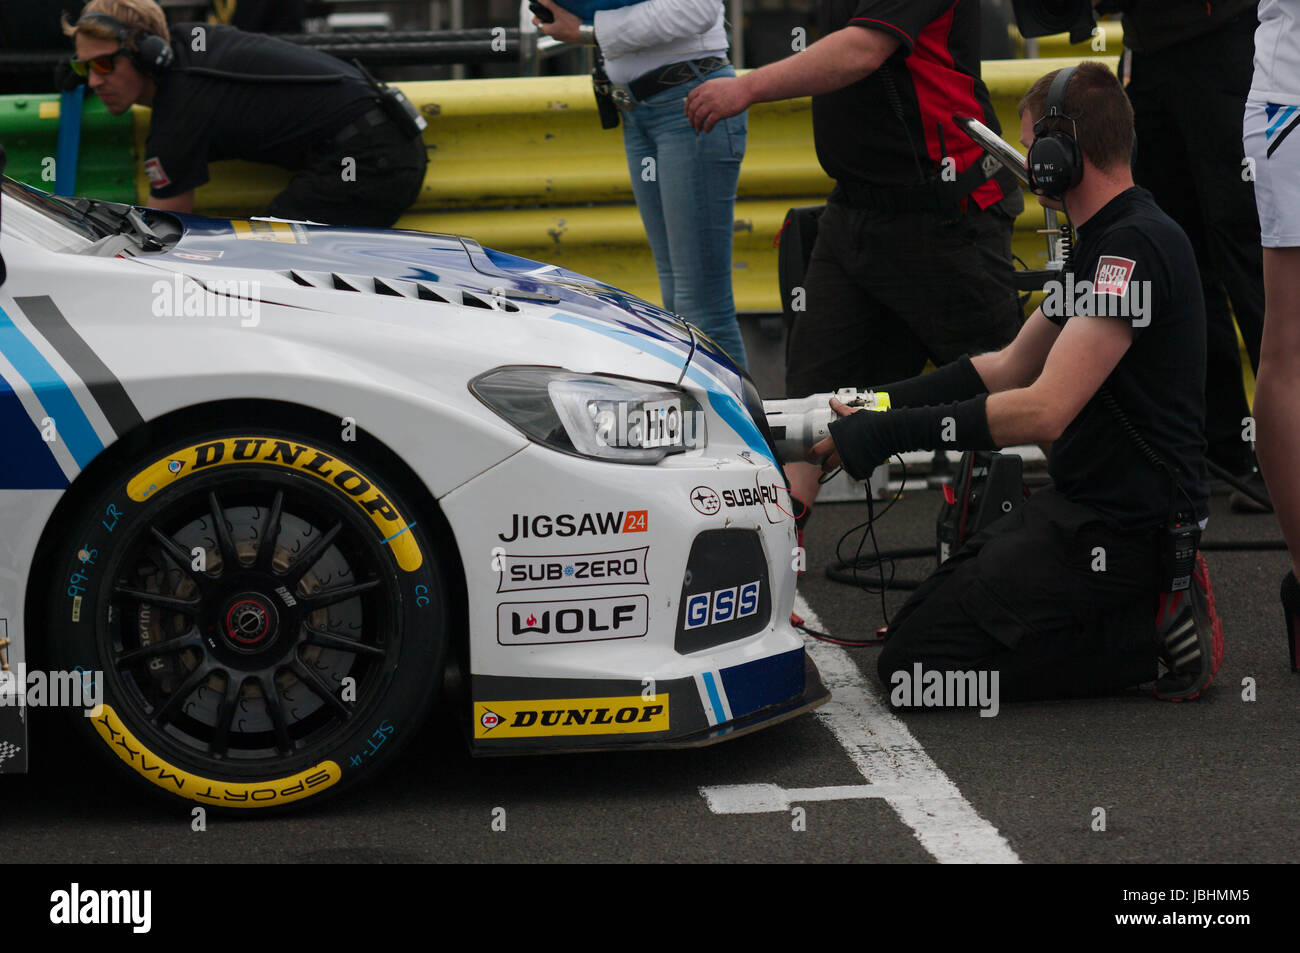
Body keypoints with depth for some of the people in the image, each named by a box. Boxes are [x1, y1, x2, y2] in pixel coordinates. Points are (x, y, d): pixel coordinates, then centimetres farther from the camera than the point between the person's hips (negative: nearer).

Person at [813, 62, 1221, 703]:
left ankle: (1149, 639, -7)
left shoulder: (1135, 248, -20)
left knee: (915, 664, -12)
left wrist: (891, 433, -21)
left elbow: (1044, 411, -25)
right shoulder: (1101, 245, 14)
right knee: (918, 619, 14)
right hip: (1078, 505, 11)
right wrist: (875, 405, 10)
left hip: (1123, 529, -11)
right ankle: (1147, 604, 8)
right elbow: (1009, 367, 20)